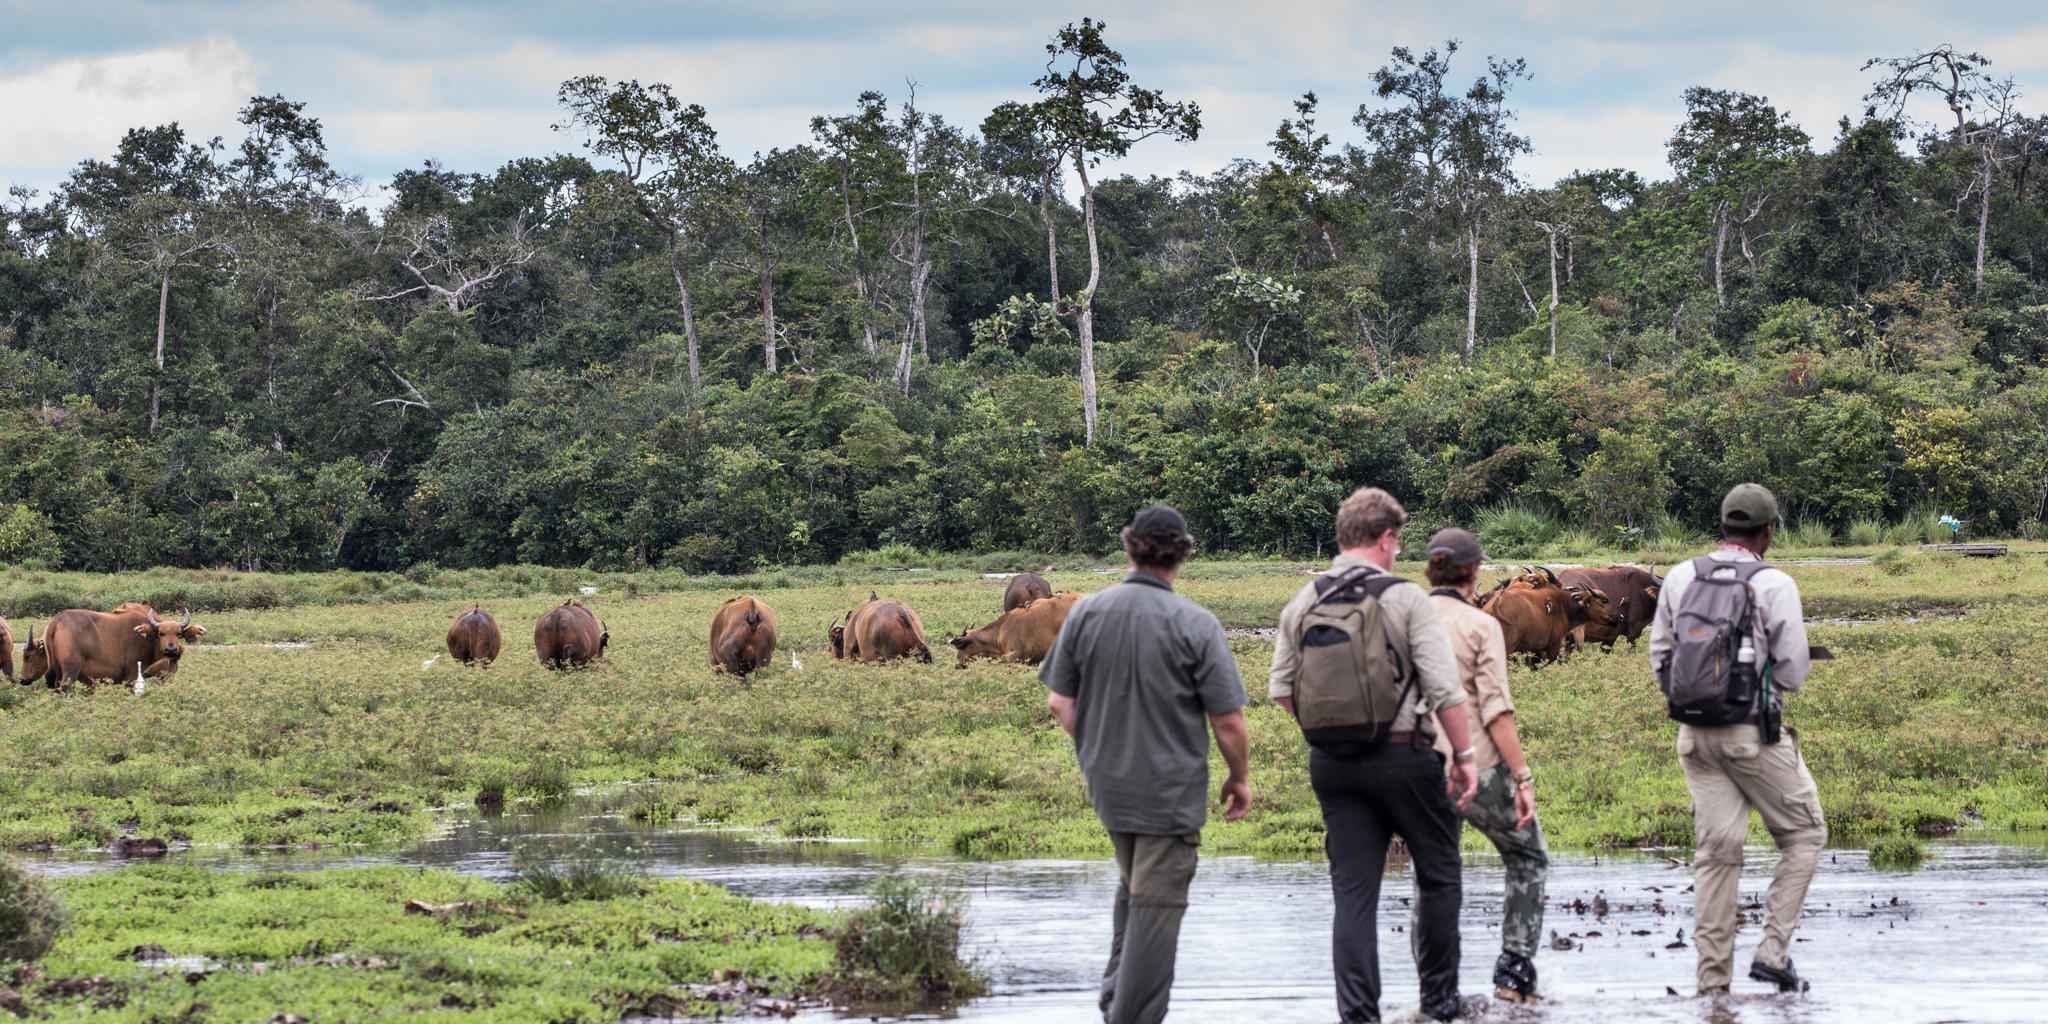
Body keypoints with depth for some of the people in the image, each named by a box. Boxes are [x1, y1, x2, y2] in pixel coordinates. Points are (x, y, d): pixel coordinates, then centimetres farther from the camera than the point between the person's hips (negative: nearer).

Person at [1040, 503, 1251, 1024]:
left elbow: (1061, 701, 3)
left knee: (1132, 885, 26)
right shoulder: (1195, 624, -15)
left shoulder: (1086, 612, -3)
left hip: (1106, 782, 5)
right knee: (1157, 903, 1)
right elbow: (1227, 718, -13)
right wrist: (1240, 777, 3)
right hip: (1172, 787, -5)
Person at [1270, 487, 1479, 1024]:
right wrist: (1464, 754, -4)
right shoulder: (1405, 599, -9)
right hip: (1402, 755, -4)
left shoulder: (1303, 603, 4)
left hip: (1331, 761, 4)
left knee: (1353, 891, 5)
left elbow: (1282, 689, 7)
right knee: (1438, 875, 15)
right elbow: (1444, 688, -13)